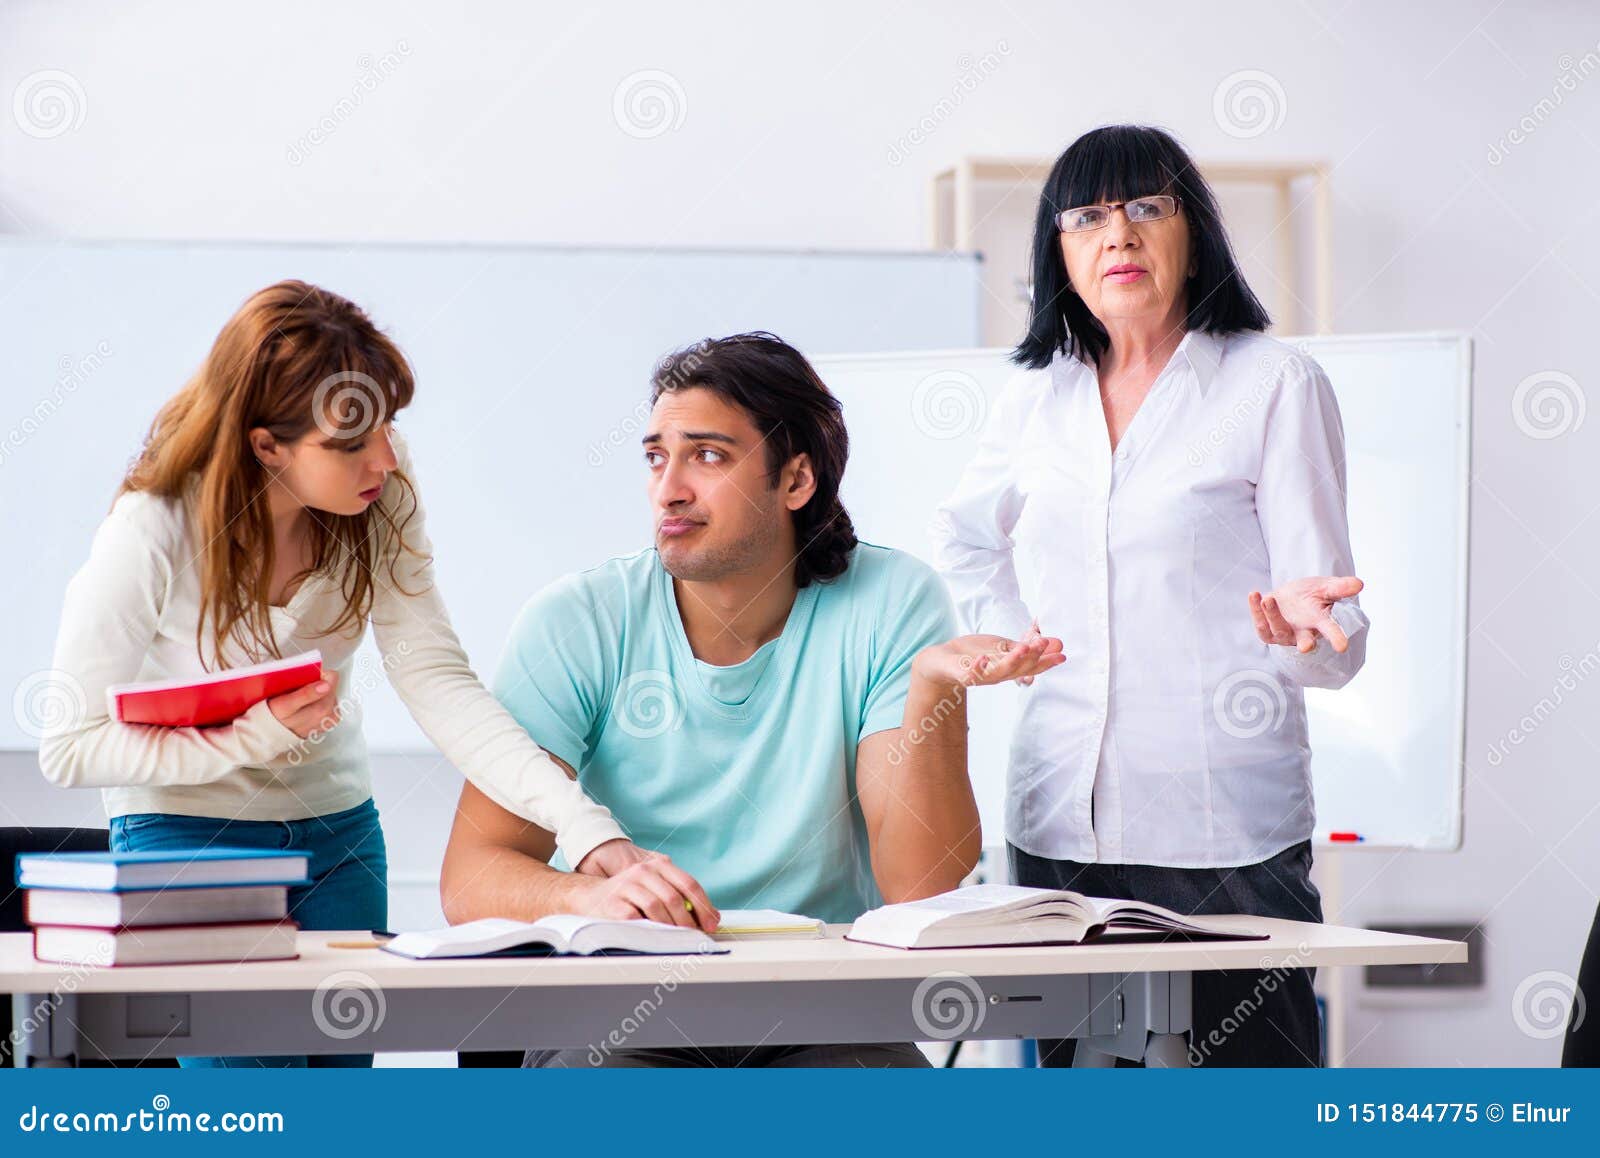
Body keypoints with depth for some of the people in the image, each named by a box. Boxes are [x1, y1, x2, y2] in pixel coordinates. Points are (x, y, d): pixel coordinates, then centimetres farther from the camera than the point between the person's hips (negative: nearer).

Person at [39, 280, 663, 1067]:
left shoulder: (381, 503, -10)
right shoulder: (150, 537, -22)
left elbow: (438, 684, -19)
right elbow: (70, 749, -16)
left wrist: (583, 825, -32)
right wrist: (259, 732, -28)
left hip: (338, 834, 4)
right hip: (184, 838, -4)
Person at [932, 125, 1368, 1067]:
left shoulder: (1277, 385, -2)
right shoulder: (1039, 400, 11)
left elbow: (1341, 645, -6)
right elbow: (966, 538, 33)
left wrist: (1302, 623, -28)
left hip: (1224, 826, -5)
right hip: (1059, 821, 5)